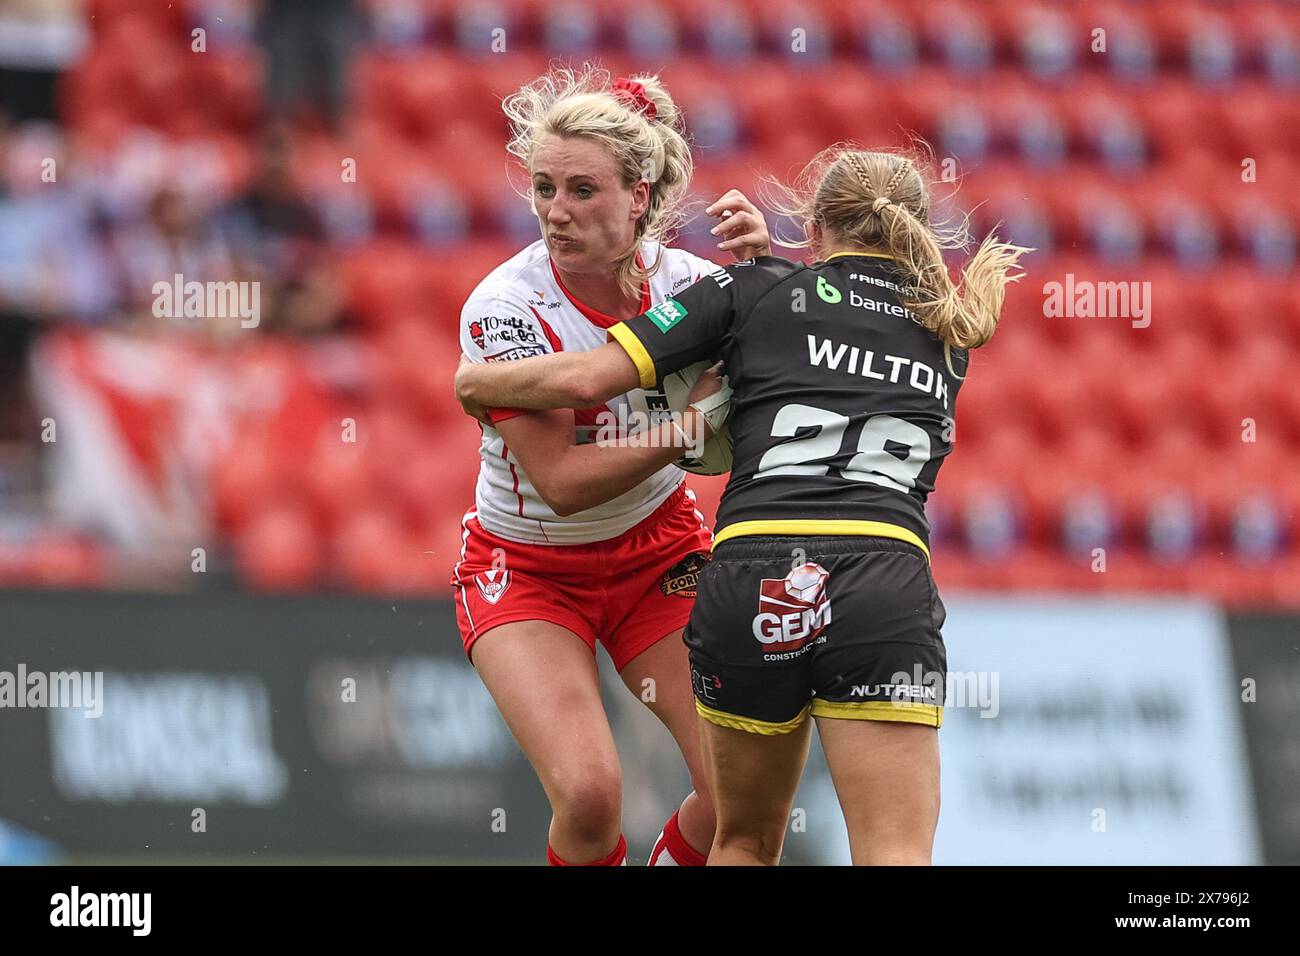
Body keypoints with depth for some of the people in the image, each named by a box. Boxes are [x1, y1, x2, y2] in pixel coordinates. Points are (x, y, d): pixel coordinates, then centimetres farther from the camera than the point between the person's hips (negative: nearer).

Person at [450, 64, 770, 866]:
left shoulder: (680, 276, -14)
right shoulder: (503, 308, -23)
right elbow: (561, 481, -25)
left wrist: (765, 262, -26)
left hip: (658, 552, 3)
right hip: (529, 571, -3)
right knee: (588, 793, -24)